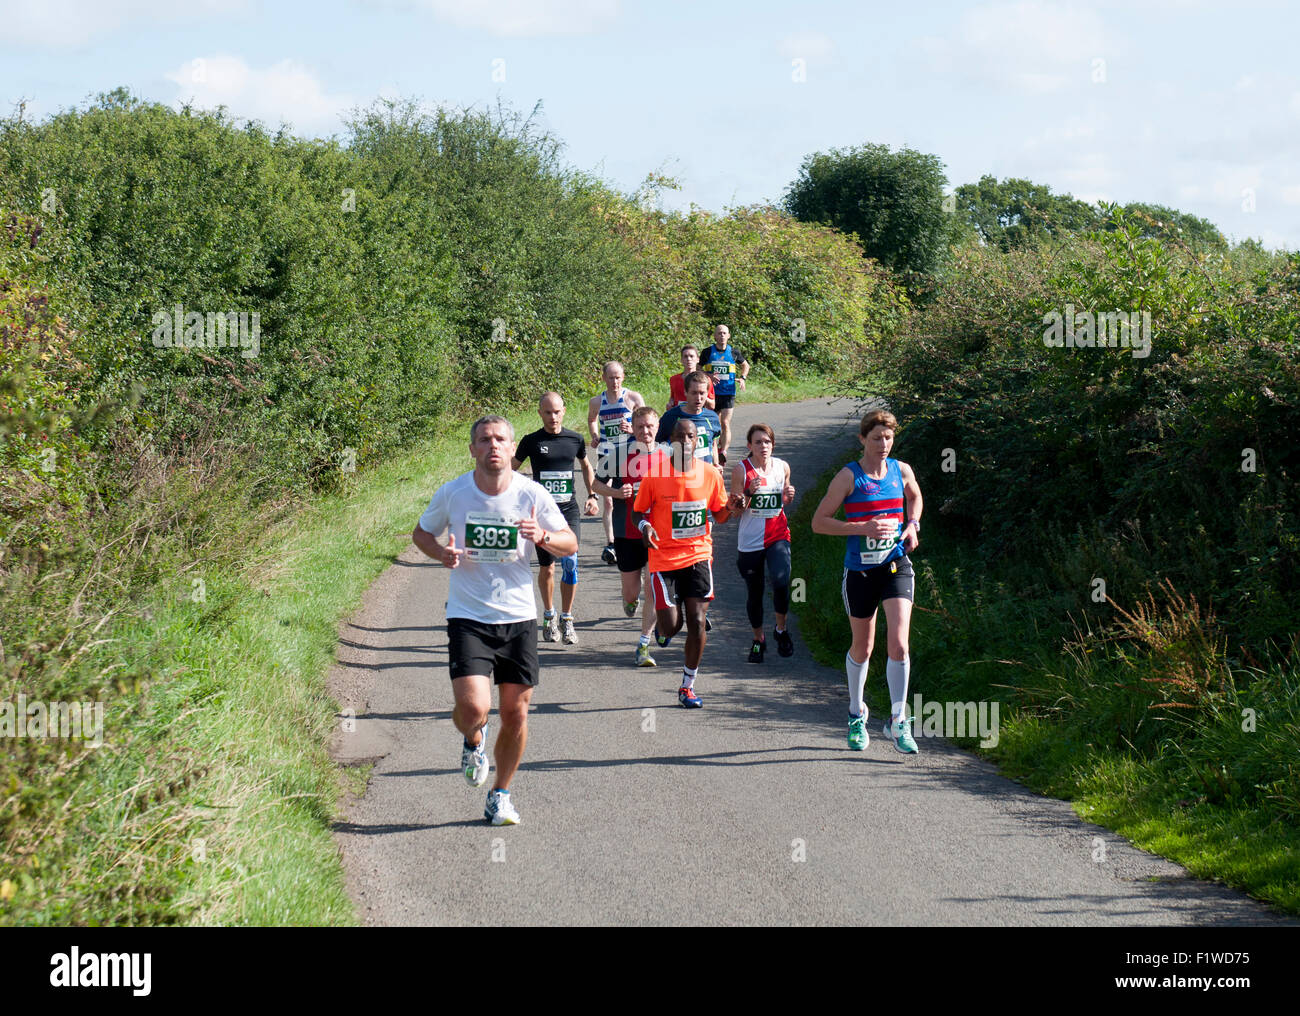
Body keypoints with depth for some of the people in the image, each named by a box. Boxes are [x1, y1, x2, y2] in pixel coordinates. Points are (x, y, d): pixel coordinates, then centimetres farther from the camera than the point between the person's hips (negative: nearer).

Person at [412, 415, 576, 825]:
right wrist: (442, 553, -10)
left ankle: (500, 796, 25)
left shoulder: (532, 495, -4)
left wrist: (542, 537, -18)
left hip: (518, 617, 2)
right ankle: (474, 742, 21)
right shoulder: (452, 492, -5)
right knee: (473, 708, -17)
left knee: (515, 712, 4)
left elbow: (570, 543, 4)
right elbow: (421, 533, 12)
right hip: (468, 617, -1)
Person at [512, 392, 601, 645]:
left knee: (570, 564, -11)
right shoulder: (532, 441, 1)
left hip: (569, 510, 1)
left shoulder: (575, 439, 6)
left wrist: (592, 495, 15)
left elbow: (586, 466, 23)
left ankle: (567, 619, 3)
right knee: (547, 569, 4)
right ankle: (549, 616, 26)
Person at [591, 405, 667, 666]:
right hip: (626, 534, 0)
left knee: (652, 589, -8)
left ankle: (644, 646, 2)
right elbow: (598, 483, 5)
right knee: (631, 591, 8)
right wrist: (615, 492, -14)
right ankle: (629, 598, 48)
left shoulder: (667, 455, 1)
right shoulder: (618, 453, -5)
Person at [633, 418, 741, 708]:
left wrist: (730, 508, -10)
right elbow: (638, 512, 5)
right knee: (671, 626, -7)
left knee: (696, 621, -6)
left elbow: (718, 515, 12)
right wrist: (644, 526, -17)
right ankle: (661, 622, 33)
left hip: (698, 555, 2)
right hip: (664, 557, -2)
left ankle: (687, 686, 9)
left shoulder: (710, 474, 0)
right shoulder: (654, 475, -7)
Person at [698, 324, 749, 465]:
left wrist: (742, 378, 2)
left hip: (728, 393, -1)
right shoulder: (707, 352, 1)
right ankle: (715, 450, 26)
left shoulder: (734, 352, 4)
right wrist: (708, 376, -13)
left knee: (726, 423, -14)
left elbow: (745, 365, 20)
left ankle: (723, 452, -23)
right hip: (712, 393, 1)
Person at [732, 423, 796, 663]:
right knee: (754, 592, 8)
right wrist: (750, 492, -23)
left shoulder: (782, 467, 3)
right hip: (749, 541, -1)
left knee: (781, 581, -20)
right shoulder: (741, 469, -7)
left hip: (778, 536, 1)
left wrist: (789, 497, -4)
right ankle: (758, 639, 29)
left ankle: (781, 629, 5)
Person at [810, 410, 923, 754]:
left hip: (896, 566, 2)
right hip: (860, 571, -1)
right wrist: (862, 528, -19)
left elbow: (914, 496, 25)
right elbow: (819, 521, -9)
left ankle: (898, 722, -4)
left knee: (899, 644, -13)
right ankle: (856, 714, 34)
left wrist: (912, 525, 6)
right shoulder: (849, 476, -8)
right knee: (862, 648, 11)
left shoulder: (902, 471, 2)